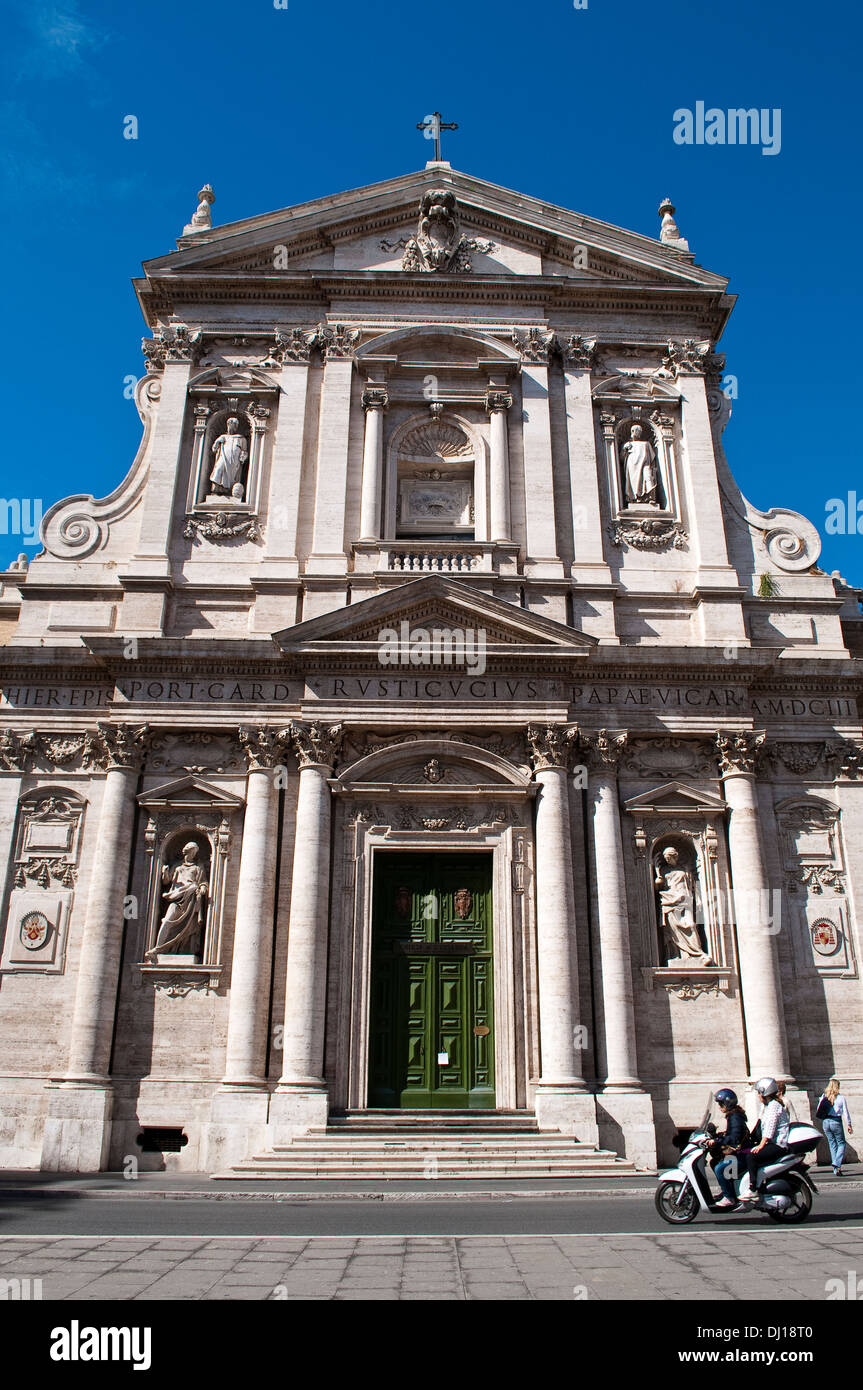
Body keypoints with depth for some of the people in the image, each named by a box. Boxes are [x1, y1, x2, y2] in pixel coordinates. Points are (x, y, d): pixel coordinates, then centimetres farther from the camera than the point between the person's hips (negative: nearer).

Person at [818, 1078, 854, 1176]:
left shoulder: (823, 1097, 4)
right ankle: (837, 1164, -13)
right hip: (836, 1122, -3)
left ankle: (835, 1170, 11)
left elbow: (819, 1112, 5)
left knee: (832, 1144, 12)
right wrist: (848, 1125, 4)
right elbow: (845, 1112, -3)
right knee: (841, 1144, 8)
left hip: (825, 1122, 3)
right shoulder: (841, 1097, -4)